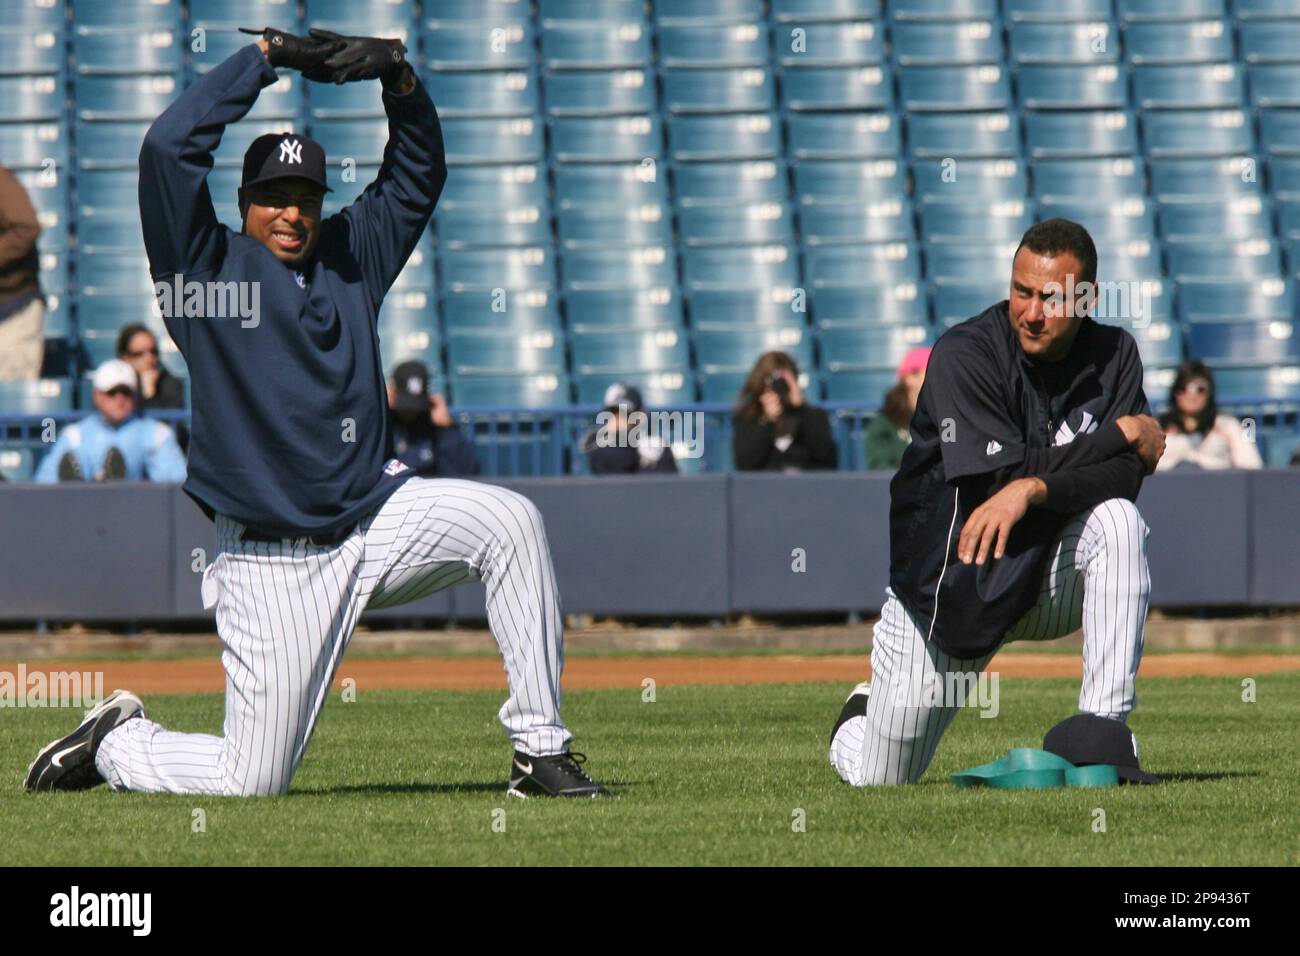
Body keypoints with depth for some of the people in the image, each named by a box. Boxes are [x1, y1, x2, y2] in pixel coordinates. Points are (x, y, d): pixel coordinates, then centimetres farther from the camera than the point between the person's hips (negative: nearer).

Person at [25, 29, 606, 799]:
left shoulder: (350, 257, 11)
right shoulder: (206, 265, -3)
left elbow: (418, 171, 17)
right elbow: (169, 146, -16)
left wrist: (399, 75, -1)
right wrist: (268, 57, -12)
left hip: (378, 517, 5)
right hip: (274, 561, -5)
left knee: (509, 521, -21)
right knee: (251, 781, -7)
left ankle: (541, 750, -16)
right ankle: (115, 743, 26)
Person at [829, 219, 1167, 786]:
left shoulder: (1113, 356, -6)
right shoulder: (964, 355, -18)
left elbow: (1126, 477, -17)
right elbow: (1006, 473, -27)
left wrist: (1033, 490, -33)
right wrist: (1122, 435, -18)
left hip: (1047, 584, 2)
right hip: (948, 585, -2)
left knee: (1118, 520, -31)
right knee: (878, 779, -1)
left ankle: (1104, 728, -26)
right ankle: (868, 710, 39)